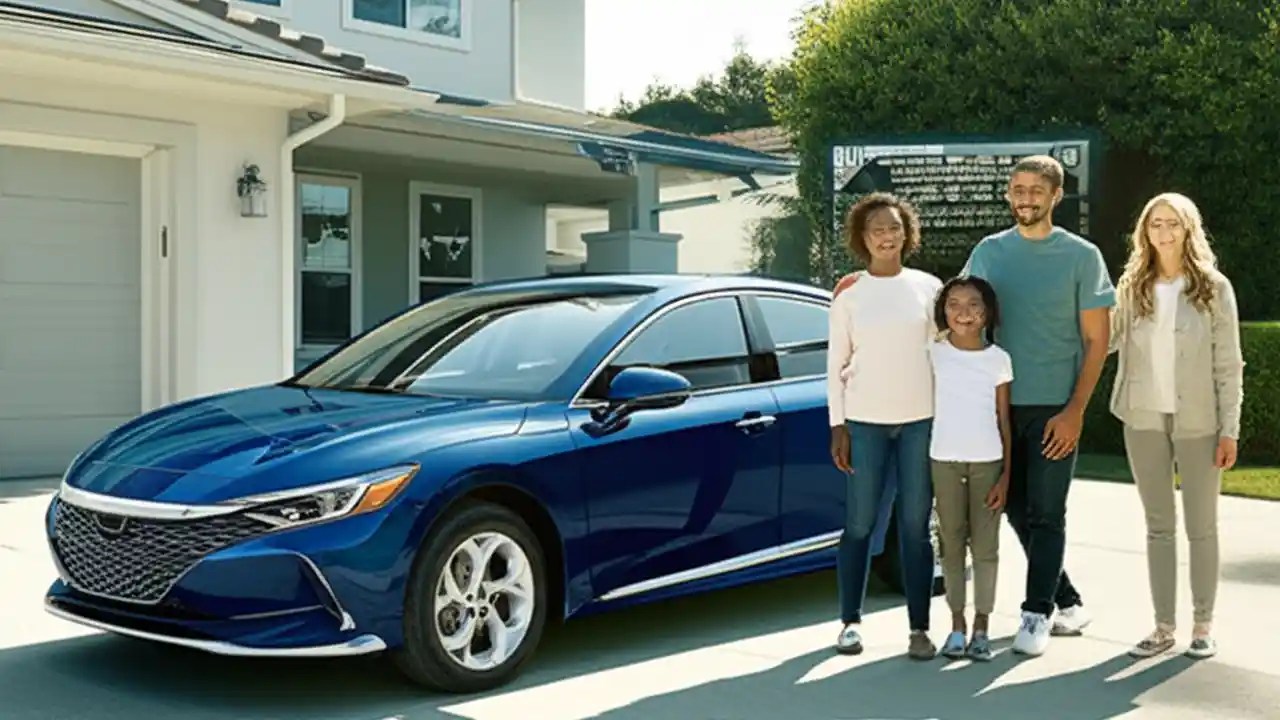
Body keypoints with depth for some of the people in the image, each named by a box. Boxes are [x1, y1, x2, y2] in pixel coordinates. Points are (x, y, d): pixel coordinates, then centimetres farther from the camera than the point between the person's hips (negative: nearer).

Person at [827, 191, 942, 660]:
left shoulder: (928, 288, 5)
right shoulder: (848, 295, 4)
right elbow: (836, 365, 5)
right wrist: (837, 427, -1)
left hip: (920, 419, 0)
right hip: (865, 421, 0)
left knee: (916, 526, 3)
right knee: (860, 525, 3)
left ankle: (919, 628, 10)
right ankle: (851, 621, 15)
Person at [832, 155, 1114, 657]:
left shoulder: (1082, 256, -2)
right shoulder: (988, 252, 8)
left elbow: (1097, 340, -3)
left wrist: (1075, 411, -10)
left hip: (1055, 409, -4)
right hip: (1002, 405, 4)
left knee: (1045, 515, 0)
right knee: (1016, 510, 10)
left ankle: (1037, 613, 13)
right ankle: (1067, 602, 27)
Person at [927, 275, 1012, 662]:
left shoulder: (999, 359, 0)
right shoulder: (934, 353, 0)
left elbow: (1004, 420, 1)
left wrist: (1006, 473, -2)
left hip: (987, 461, 0)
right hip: (944, 460, 0)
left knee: (985, 546, 4)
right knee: (952, 544, 7)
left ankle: (981, 626, 14)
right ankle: (957, 624, 17)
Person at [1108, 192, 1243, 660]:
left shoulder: (1213, 287, -3)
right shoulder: (1132, 286, 5)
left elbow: (1228, 364, -4)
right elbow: (1103, 340, 2)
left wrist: (1230, 429, -7)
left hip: (1198, 422, -2)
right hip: (1143, 420, 3)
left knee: (1200, 527, 7)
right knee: (1158, 526, 9)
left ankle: (1203, 624, 18)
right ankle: (1163, 625, 16)